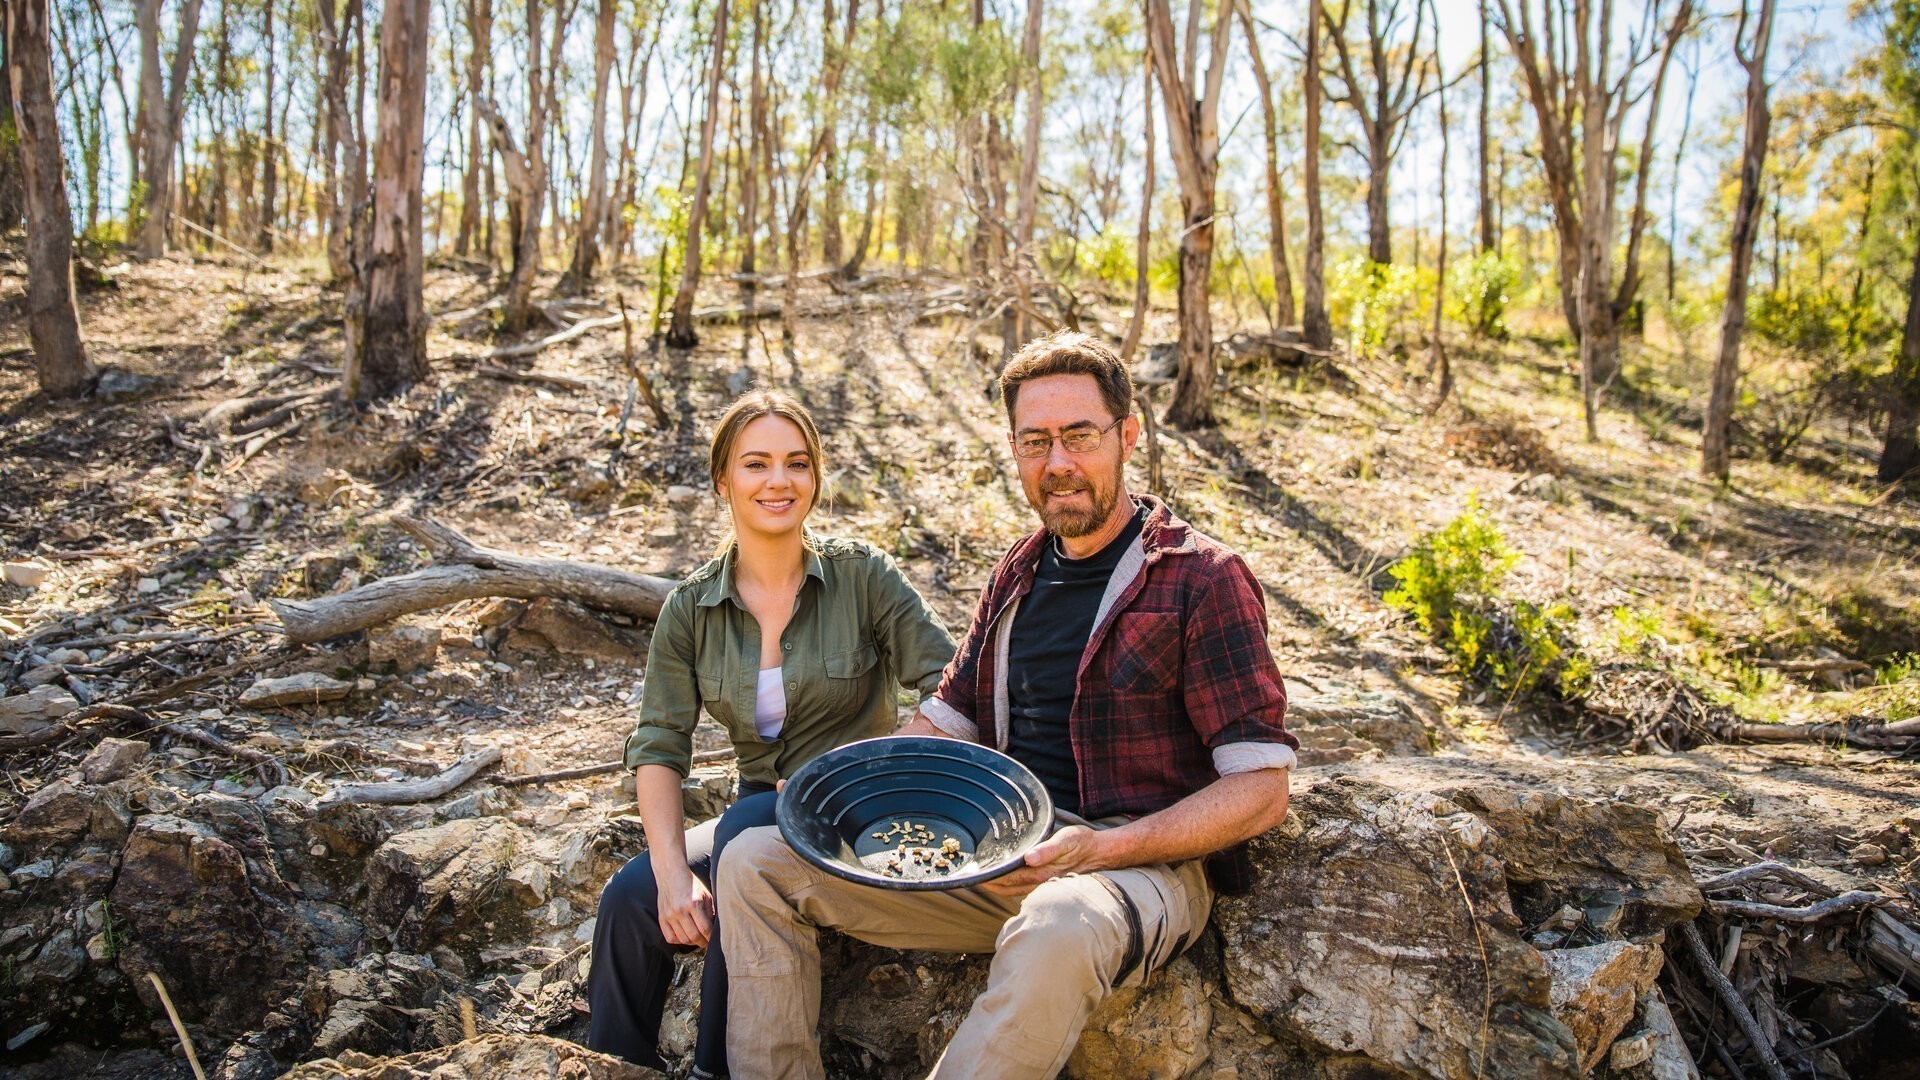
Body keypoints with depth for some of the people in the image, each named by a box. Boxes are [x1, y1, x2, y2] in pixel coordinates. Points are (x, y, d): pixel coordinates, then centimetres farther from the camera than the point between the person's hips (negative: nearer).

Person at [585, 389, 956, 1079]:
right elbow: (657, 747, -3)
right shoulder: (691, 610, 1)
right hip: (759, 814, 3)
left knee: (750, 825, -32)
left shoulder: (862, 576, -7)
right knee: (630, 898, -21)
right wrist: (674, 874, -17)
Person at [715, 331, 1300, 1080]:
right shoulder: (1017, 575, 14)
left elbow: (1261, 790, -9)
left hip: (1141, 861, -6)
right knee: (757, 862, -4)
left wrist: (1103, 849, -21)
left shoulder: (1203, 581, -6)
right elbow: (948, 716, 19)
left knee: (1058, 932, -43)